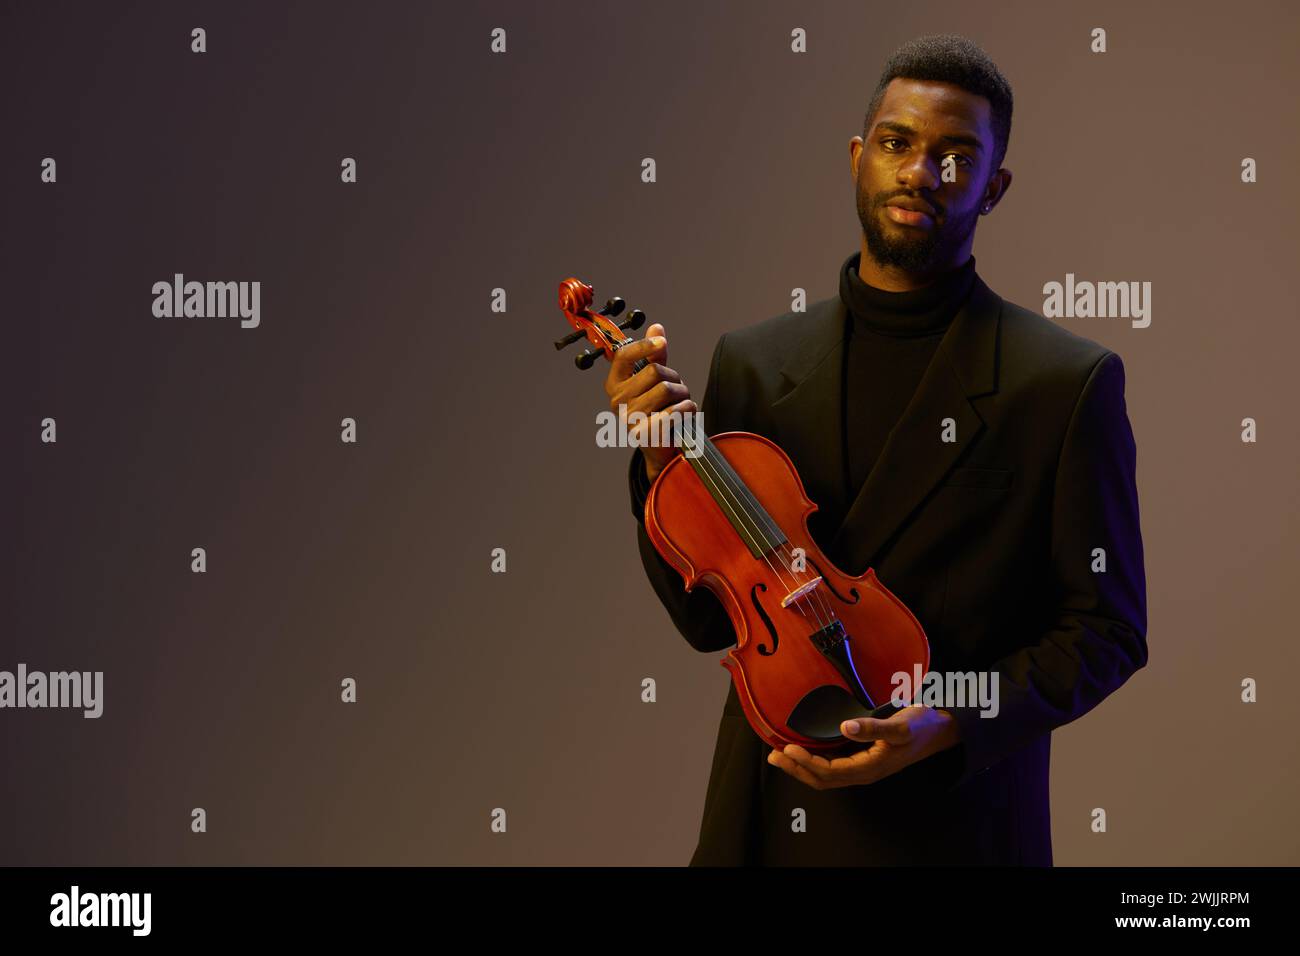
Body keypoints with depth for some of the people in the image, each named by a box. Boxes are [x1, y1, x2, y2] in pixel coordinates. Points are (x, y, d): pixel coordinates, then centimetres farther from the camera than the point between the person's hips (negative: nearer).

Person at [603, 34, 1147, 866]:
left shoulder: (1067, 383, -8)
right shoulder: (752, 362, 3)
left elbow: (1106, 631, -6)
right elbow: (709, 622, 3)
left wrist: (950, 726, -19)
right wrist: (663, 464, -12)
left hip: (952, 828, -3)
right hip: (766, 820, 3)